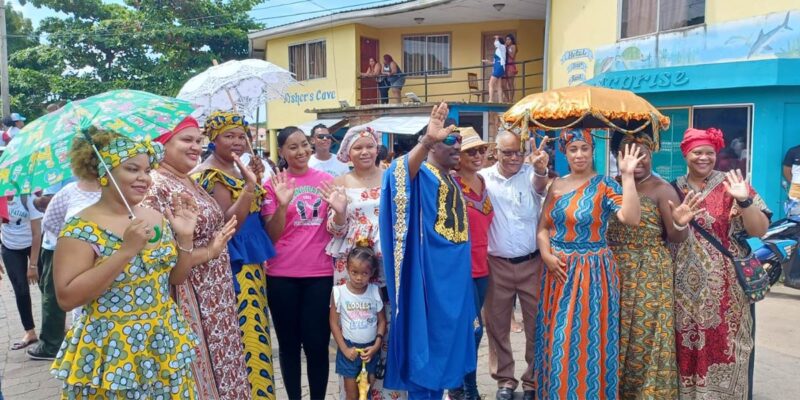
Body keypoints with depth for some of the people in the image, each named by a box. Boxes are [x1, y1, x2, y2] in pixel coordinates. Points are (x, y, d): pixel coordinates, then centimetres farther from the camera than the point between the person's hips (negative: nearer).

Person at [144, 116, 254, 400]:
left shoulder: (193, 182, 9)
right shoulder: (155, 187, -17)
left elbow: (214, 229, 14)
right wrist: (208, 253, -17)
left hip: (215, 296, 9)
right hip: (188, 301, -8)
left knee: (219, 363, 18)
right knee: (197, 369, 6)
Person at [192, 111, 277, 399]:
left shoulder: (236, 170, 13)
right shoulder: (210, 174, -13)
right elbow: (228, 223, -23)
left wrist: (253, 180, 6)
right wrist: (250, 185, -30)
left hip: (251, 260, 9)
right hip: (232, 263, -9)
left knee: (253, 331, 14)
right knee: (241, 335, -6)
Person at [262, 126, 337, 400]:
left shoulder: (326, 180, 4)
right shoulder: (274, 184, -1)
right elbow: (271, 235, -6)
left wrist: (339, 209, -12)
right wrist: (282, 204, -22)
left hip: (320, 274, 1)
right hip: (282, 276, -1)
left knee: (317, 343, 5)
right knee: (289, 343, 12)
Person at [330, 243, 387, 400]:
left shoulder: (376, 291, -7)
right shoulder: (339, 292, -12)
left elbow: (382, 321, 0)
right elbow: (334, 323, -6)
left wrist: (376, 346, -9)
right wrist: (344, 349, -9)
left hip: (370, 348, 2)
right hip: (349, 348, -1)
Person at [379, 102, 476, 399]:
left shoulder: (451, 180, 16)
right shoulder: (423, 172, -12)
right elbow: (402, 170, -37)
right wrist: (427, 140, -52)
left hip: (455, 269, 9)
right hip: (431, 269, -9)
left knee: (447, 332, 16)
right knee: (428, 331, -1)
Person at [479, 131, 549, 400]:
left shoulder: (531, 173, -5)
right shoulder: (484, 177, -1)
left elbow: (540, 187, -27)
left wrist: (541, 170, -49)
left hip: (531, 263, -1)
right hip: (496, 265, 1)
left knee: (536, 324, 9)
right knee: (497, 325, 11)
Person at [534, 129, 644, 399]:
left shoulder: (604, 185, -7)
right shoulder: (556, 185, 7)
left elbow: (631, 219, -22)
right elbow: (543, 227, 10)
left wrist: (627, 176, -25)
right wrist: (546, 255, -7)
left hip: (591, 273, -4)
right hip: (558, 272, 4)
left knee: (587, 341, 2)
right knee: (557, 341, 11)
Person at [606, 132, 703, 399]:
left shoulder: (662, 189, -8)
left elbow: (675, 239, -12)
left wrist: (679, 224, -33)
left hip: (649, 275, -5)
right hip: (616, 273, 5)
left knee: (645, 336, 0)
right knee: (616, 335, 12)